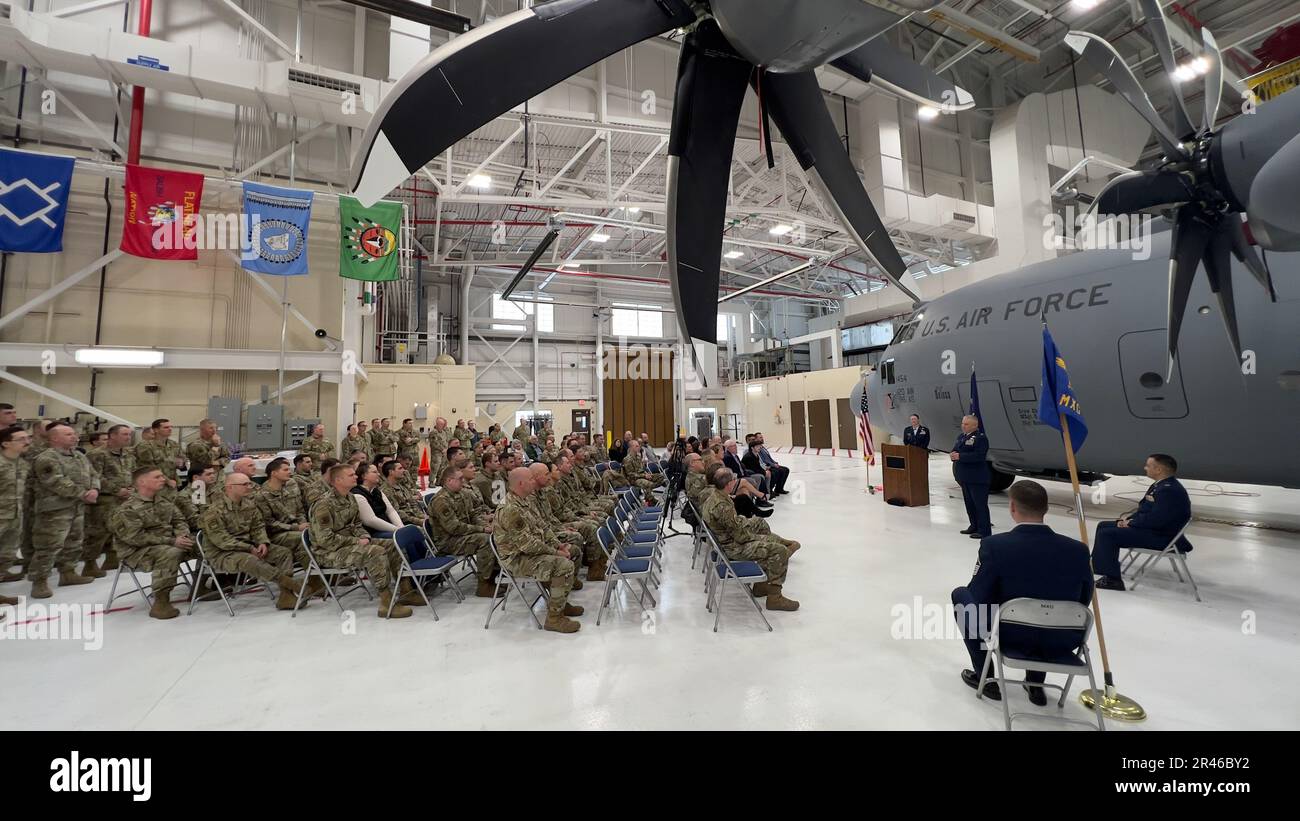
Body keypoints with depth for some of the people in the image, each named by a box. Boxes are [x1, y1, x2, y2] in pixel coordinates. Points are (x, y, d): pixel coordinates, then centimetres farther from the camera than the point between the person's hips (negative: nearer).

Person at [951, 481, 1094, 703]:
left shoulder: (994, 545, -22)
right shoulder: (1078, 550, -11)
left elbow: (978, 598, -14)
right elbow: (1084, 600, 2)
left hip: (1010, 638, -4)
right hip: (1062, 642, 4)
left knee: (960, 595, 21)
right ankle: (1035, 683, 32)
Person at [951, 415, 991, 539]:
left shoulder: (980, 438, -14)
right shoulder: (961, 436, 14)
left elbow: (979, 456, -24)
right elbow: (956, 450, 18)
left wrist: (960, 456, -25)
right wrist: (953, 455, -5)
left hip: (977, 478, -9)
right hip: (965, 477, 9)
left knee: (980, 504, -2)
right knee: (969, 503, 16)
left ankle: (984, 530, 5)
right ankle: (974, 526, 28)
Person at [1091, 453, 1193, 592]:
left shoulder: (1170, 490, -24)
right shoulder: (1162, 484, 9)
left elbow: (1155, 520, -28)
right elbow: (1145, 509, 19)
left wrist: (1131, 522, -14)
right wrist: (1130, 516, 4)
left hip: (1161, 536, -11)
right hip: (1152, 528, 11)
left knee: (1107, 534, -18)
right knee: (1104, 526, 14)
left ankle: (1112, 579, -12)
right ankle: (1096, 565, 24)